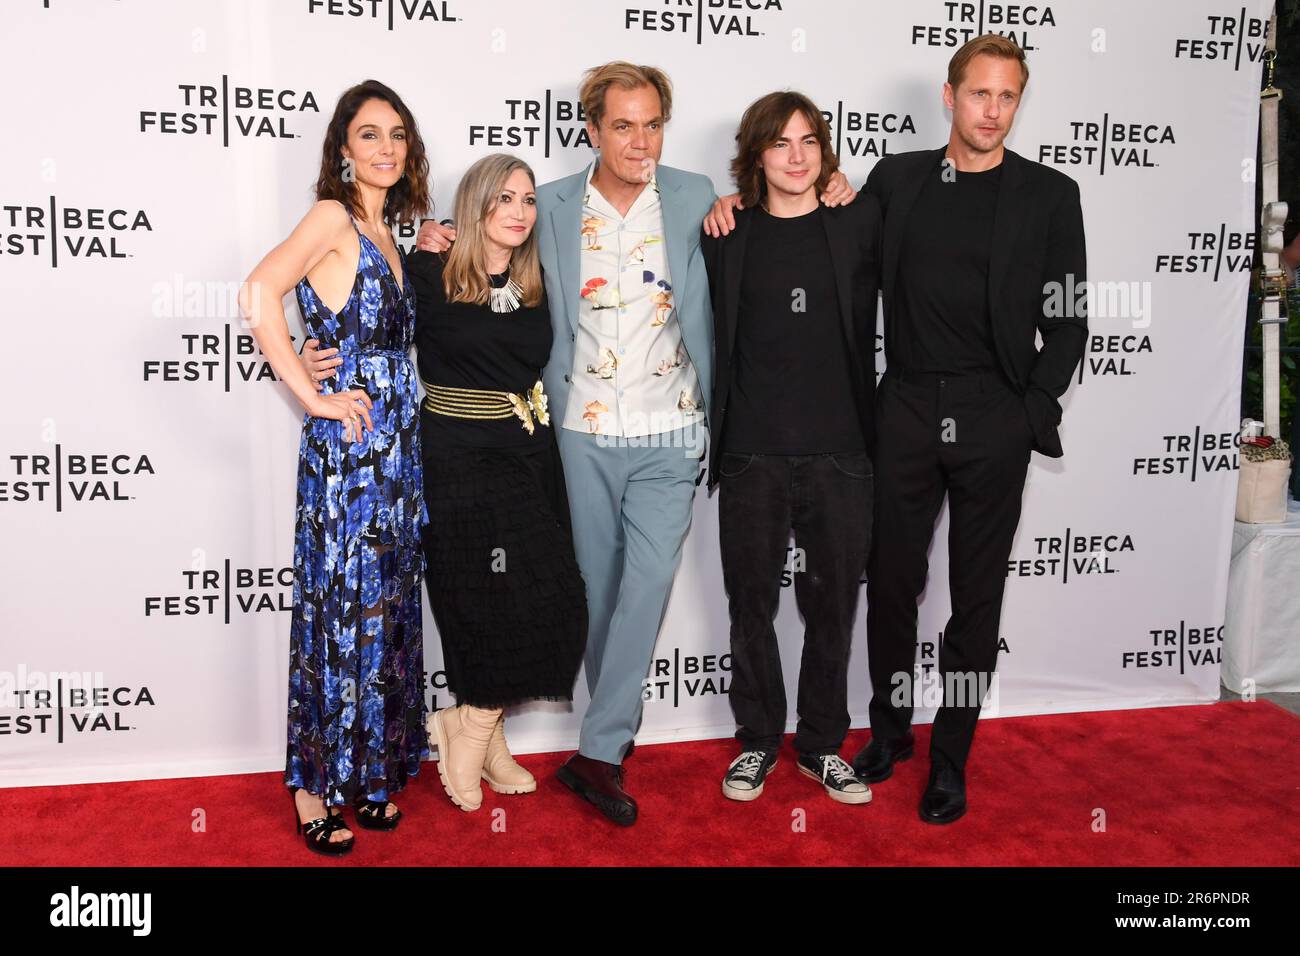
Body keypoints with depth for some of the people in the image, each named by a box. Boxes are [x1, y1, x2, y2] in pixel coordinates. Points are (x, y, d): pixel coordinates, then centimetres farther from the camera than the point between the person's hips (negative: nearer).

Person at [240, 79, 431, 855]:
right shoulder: (332, 216, -9)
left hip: (397, 446, 8)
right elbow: (260, 294, -24)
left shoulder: (387, 235, 15)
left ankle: (365, 774, 28)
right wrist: (312, 397, -19)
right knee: (341, 611, 1)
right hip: (347, 447, -8)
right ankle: (315, 789, 17)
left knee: (384, 611, 13)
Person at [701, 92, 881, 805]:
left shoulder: (859, 222, 3)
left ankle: (821, 744, 28)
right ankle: (758, 741, 29)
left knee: (833, 605, 10)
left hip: (840, 451, 0)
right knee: (752, 604, 10)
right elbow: (715, 339, 9)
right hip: (751, 454, 0)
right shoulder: (728, 235, 3)